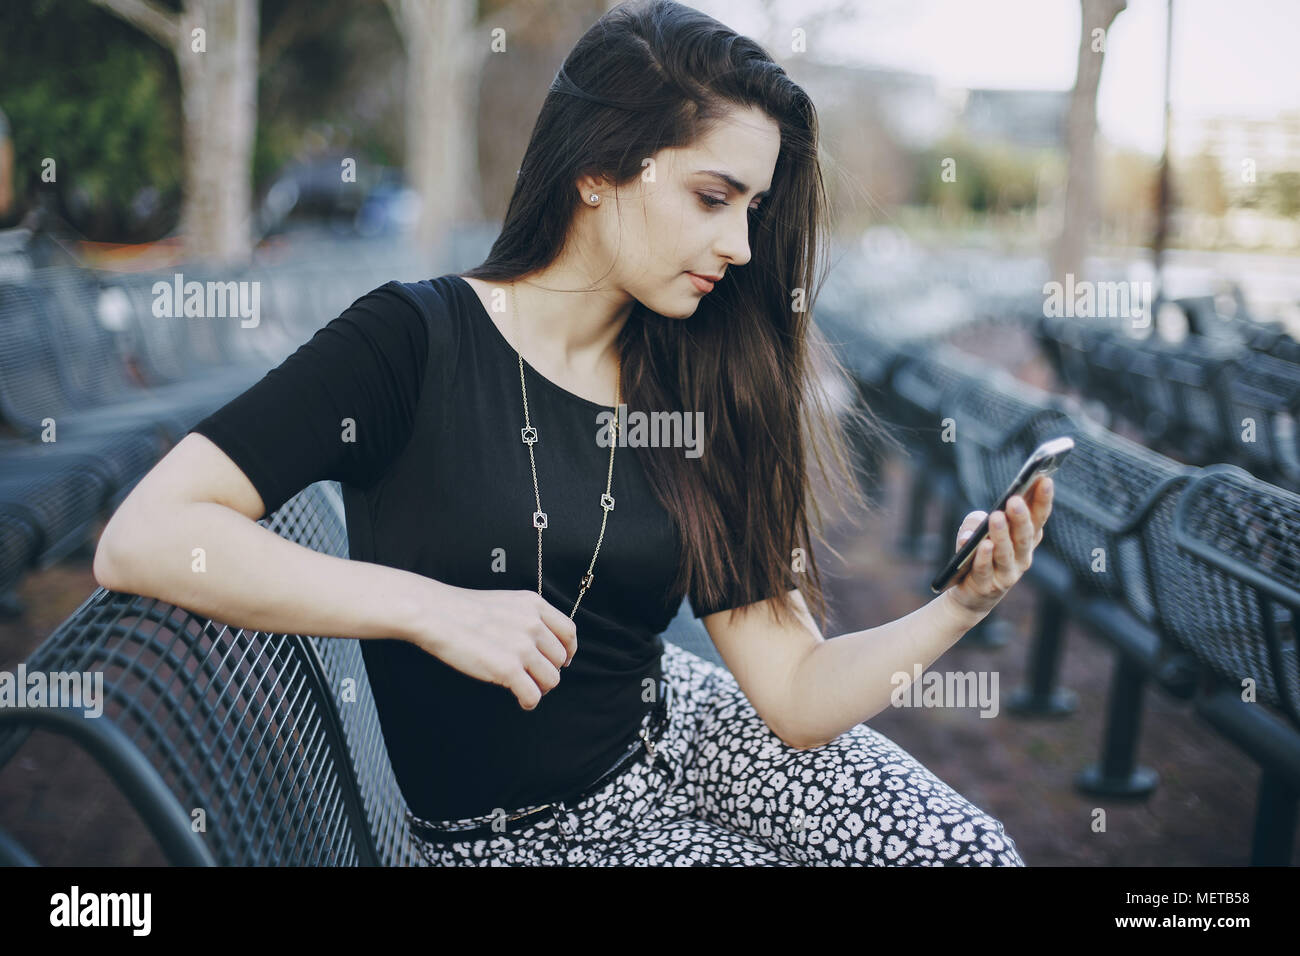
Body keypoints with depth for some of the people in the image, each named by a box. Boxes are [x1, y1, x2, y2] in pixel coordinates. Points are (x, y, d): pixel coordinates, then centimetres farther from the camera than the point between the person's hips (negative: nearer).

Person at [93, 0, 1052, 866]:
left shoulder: (692, 392, -2)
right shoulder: (415, 341, -16)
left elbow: (794, 698, -5)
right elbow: (142, 539, -25)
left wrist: (957, 607, -22)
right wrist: (433, 608, -31)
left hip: (674, 726, 5)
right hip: (520, 828, -5)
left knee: (977, 851, -7)